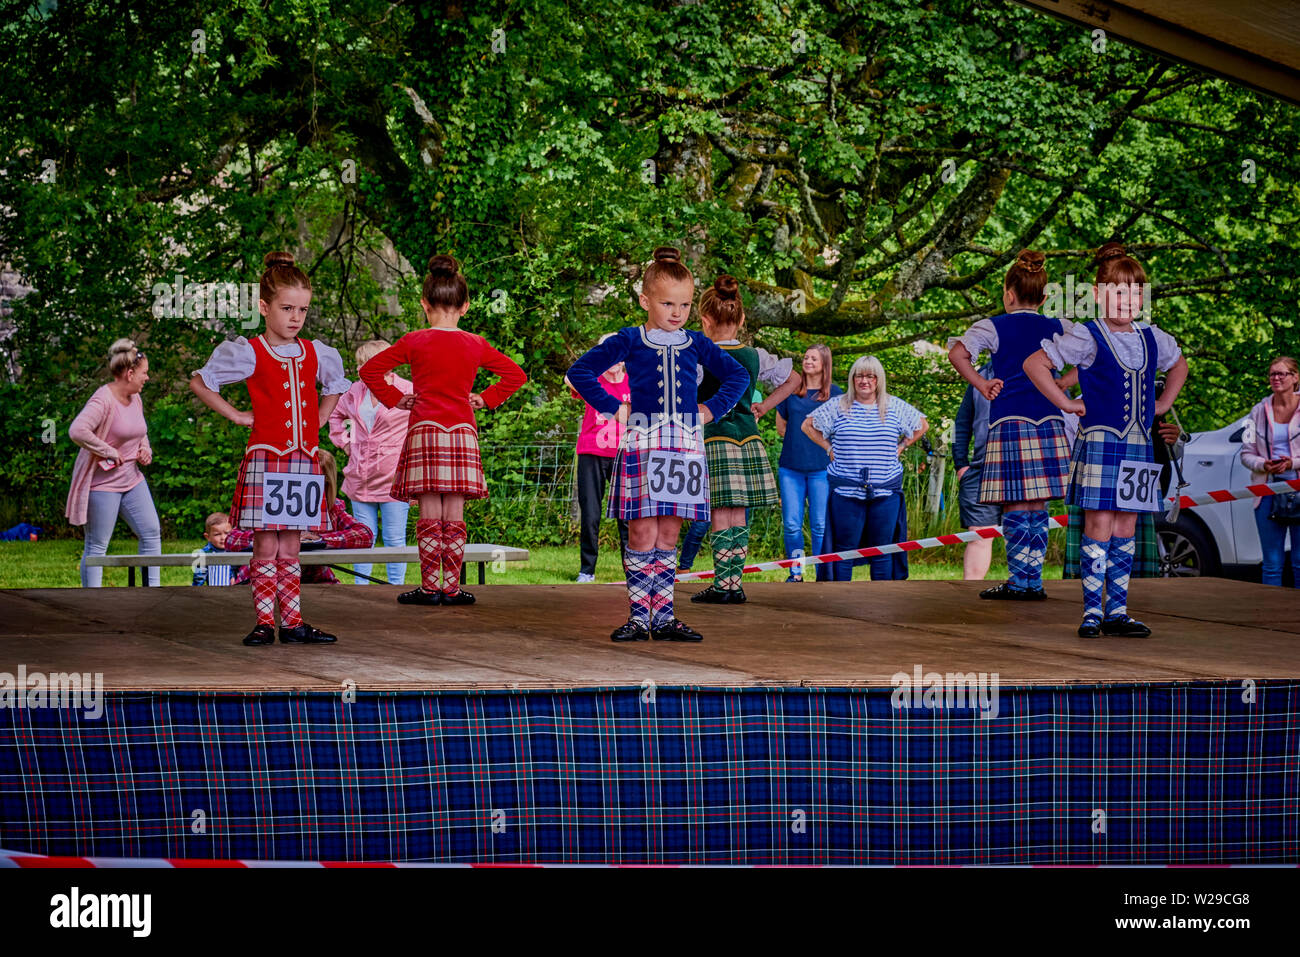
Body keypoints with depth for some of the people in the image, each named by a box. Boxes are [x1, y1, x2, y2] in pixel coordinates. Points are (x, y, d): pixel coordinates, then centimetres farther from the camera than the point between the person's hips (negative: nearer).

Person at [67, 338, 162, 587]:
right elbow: (77, 431, -33)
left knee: (151, 532, 4)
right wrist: (108, 452, -24)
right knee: (97, 545, -2)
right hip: (102, 482, -8)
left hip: (132, 479, 8)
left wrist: (145, 449, 7)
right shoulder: (103, 399, -19)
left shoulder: (135, 399, 9)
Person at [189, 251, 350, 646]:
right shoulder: (249, 354, -4)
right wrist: (236, 416, -1)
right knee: (266, 547, -4)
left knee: (290, 548, 8)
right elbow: (199, 382, 2)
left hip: (303, 460, 4)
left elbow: (335, 386, 31)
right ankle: (264, 623, 0)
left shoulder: (317, 353, 10)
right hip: (265, 458, -4)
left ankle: (293, 623, 10)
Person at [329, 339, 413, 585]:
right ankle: (360, 586, 14)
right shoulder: (355, 392, 9)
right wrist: (344, 442, 16)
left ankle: (396, 586, 6)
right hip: (360, 479, 5)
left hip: (393, 478, -5)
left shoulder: (409, 392, -9)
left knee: (394, 538, -1)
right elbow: (336, 414, 29)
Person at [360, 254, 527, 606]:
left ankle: (429, 586, 1)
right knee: (454, 517, 4)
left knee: (429, 516, 0)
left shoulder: (413, 343, 0)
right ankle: (451, 586, 5)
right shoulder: (475, 345, 5)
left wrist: (395, 400, 9)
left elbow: (370, 370, 1)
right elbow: (516, 374, 11)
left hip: (424, 430, -1)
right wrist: (485, 399, 15)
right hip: (462, 432, 1)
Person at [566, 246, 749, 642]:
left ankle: (663, 616, 9)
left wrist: (712, 409, 12)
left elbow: (738, 376, 24)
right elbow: (579, 372, 2)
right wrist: (612, 408, -3)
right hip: (641, 441, -3)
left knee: (668, 537, 6)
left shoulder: (696, 344, 12)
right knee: (642, 535, -6)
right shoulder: (628, 342, 3)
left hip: (685, 443, 3)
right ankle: (639, 616, 0)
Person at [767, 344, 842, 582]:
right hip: (790, 467, 2)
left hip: (821, 467, -2)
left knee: (820, 525, -2)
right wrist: (797, 441, 8)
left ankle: (823, 576, 5)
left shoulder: (834, 393, 5)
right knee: (791, 524, -1)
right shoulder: (790, 390, 10)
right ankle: (795, 573, 9)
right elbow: (781, 426, 18)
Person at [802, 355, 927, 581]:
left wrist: (900, 447, 11)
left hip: (885, 491, 1)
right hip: (846, 491, -1)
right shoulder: (837, 406, 4)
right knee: (844, 548, -1)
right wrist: (829, 448, 5)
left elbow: (922, 425, 21)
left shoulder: (895, 407, 8)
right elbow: (808, 426, 13)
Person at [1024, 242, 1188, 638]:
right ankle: (1092, 612, -4)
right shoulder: (1087, 337, -5)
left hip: (1139, 443, 6)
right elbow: (1034, 364, -8)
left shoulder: (1152, 338, 12)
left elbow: (1178, 365, 33)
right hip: (1100, 441, -5)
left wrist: (1163, 403, 19)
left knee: (1126, 527, 6)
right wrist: (1066, 403, -9)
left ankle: (1118, 612, 10)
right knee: (1099, 524, -8)